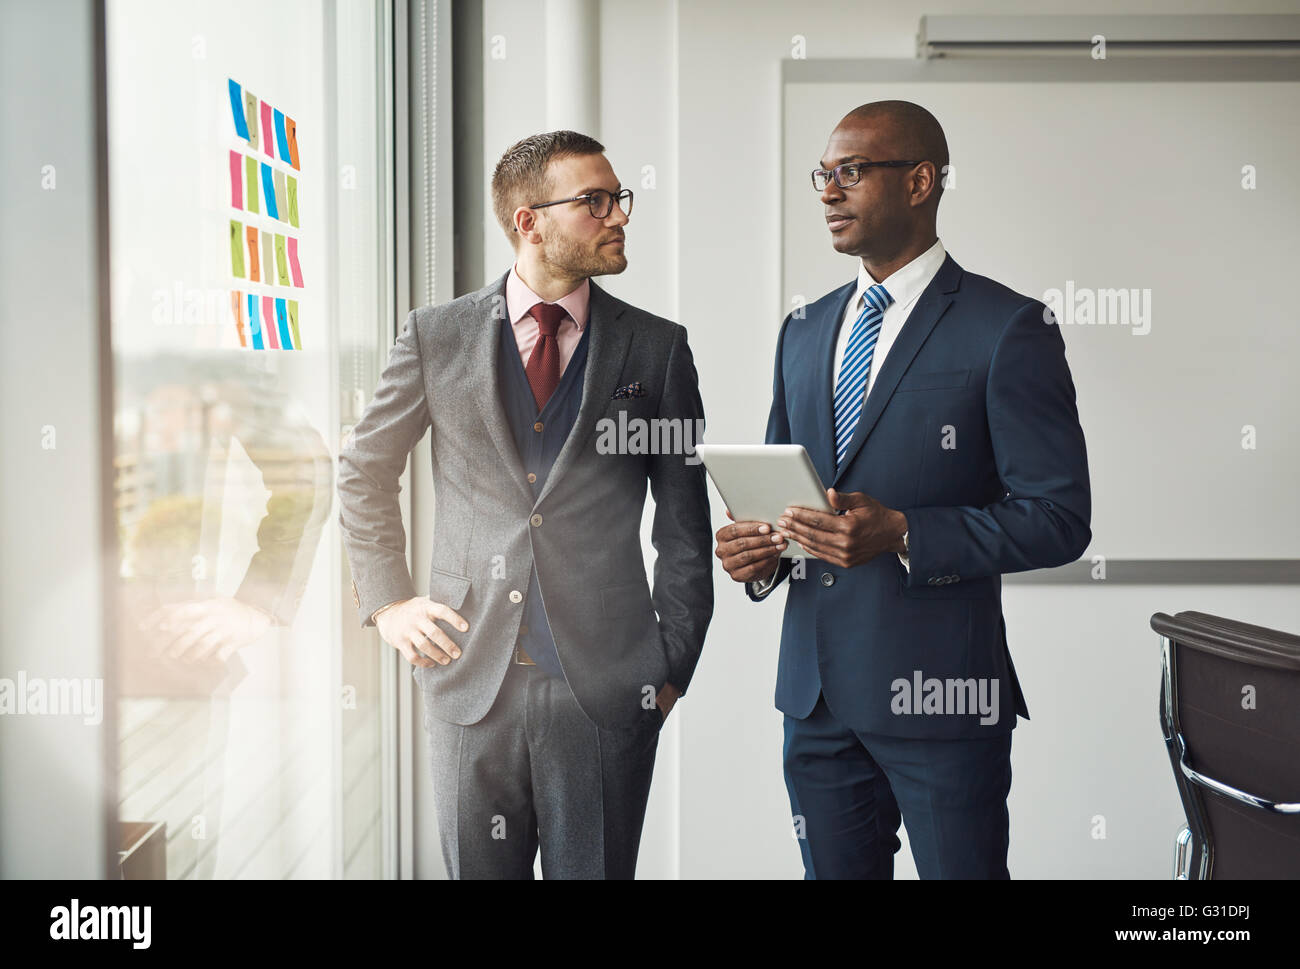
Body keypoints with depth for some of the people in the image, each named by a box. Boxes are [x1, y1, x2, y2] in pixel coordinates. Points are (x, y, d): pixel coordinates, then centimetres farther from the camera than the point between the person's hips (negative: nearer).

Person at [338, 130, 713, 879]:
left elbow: (686, 526, 7)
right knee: (478, 870, 10)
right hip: (471, 679, 1)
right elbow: (364, 472, 16)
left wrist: (674, 667, 3)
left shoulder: (656, 348, 4)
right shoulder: (438, 337, 5)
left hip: (606, 687, 0)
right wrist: (388, 600, 7)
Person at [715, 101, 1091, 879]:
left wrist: (901, 535, -23)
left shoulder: (1009, 330, -7)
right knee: (833, 871, 15)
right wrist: (758, 550, -2)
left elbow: (1058, 519, -11)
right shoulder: (804, 333, 14)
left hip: (941, 693, -6)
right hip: (817, 693, 6)